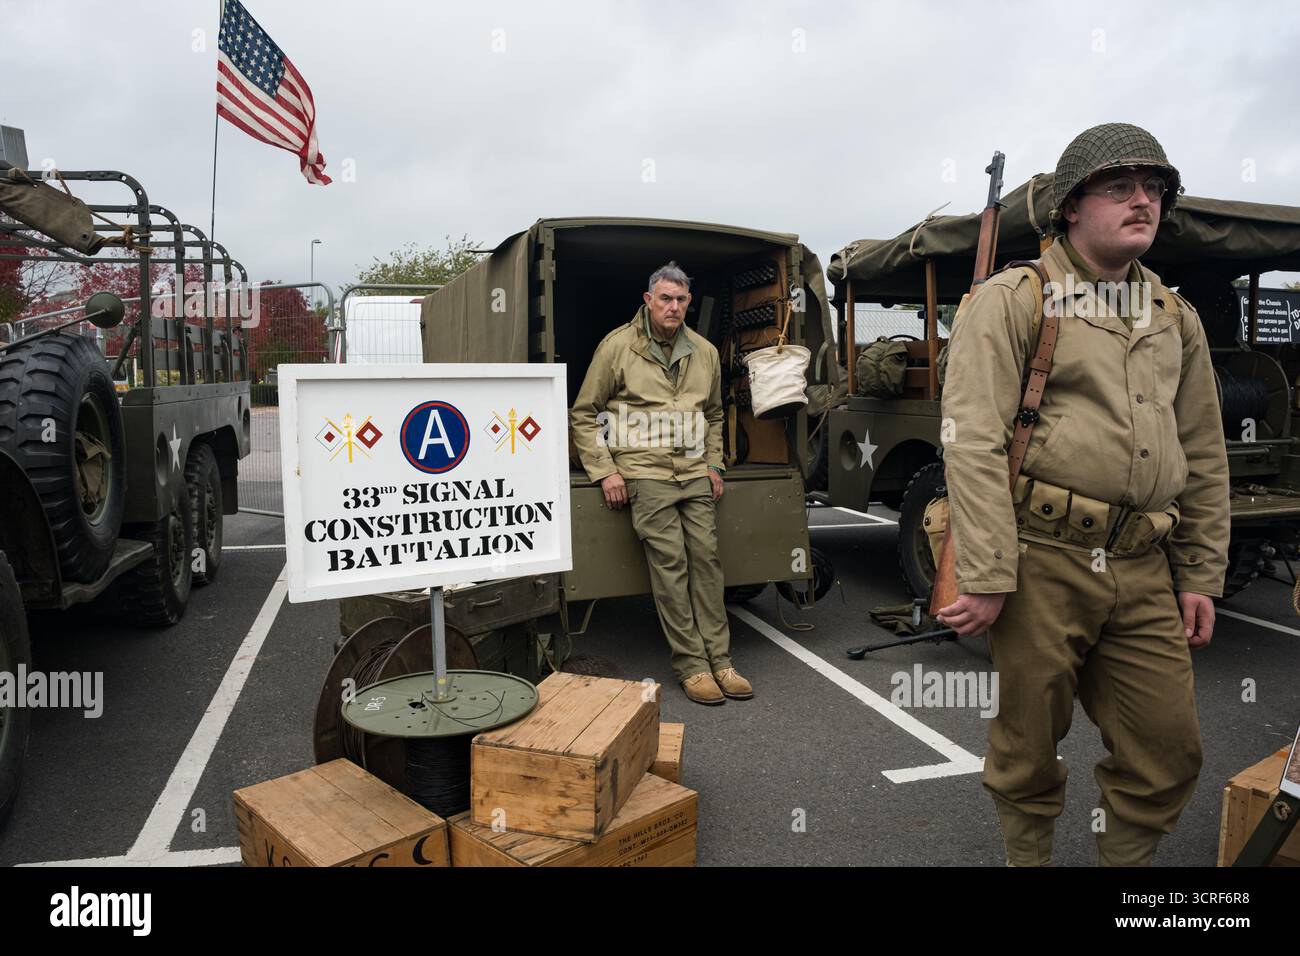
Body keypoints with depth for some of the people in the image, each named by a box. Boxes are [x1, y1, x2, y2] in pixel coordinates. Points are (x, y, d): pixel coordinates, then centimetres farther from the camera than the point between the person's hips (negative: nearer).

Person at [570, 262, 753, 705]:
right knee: (670, 562, -9)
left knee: (706, 557, 1)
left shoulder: (705, 352, 12)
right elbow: (584, 415, 2)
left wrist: (713, 465, 15)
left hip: (694, 473, 5)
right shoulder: (617, 347, -2)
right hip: (645, 472, -5)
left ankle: (719, 660, 9)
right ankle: (691, 666, -1)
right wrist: (605, 471, -6)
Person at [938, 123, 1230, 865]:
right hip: (1043, 560, -5)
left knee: (1169, 748, 10)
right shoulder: (1012, 301, -3)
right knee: (1030, 742, 8)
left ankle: (1127, 860, 33)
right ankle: (1029, 857, 31)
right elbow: (973, 443, -12)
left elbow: (1205, 459, 19)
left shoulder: (1177, 319, 16)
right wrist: (986, 577, -17)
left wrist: (1201, 576, 14)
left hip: (1144, 572, 5)